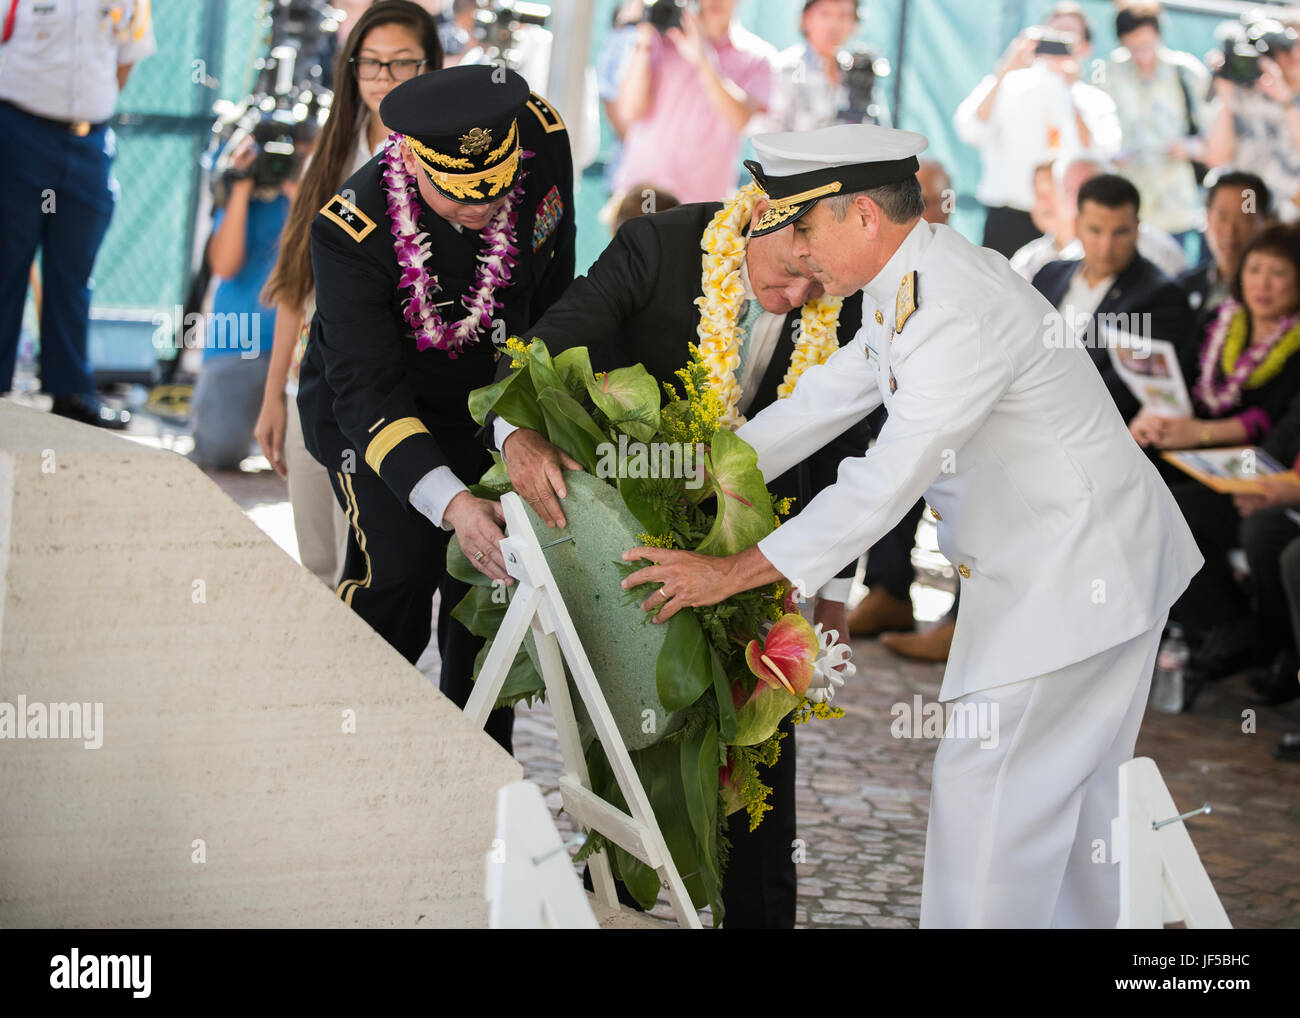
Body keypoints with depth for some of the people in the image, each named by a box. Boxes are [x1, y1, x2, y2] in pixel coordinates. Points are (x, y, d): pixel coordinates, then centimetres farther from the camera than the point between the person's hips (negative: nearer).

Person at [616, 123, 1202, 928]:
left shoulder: (960, 313, -27)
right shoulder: (906, 288, 5)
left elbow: (888, 480, -30)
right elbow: (826, 399, 11)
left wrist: (733, 573, -26)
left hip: (1078, 574, -10)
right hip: (1064, 566, 10)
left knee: (982, 786, -7)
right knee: (1076, 792, 19)